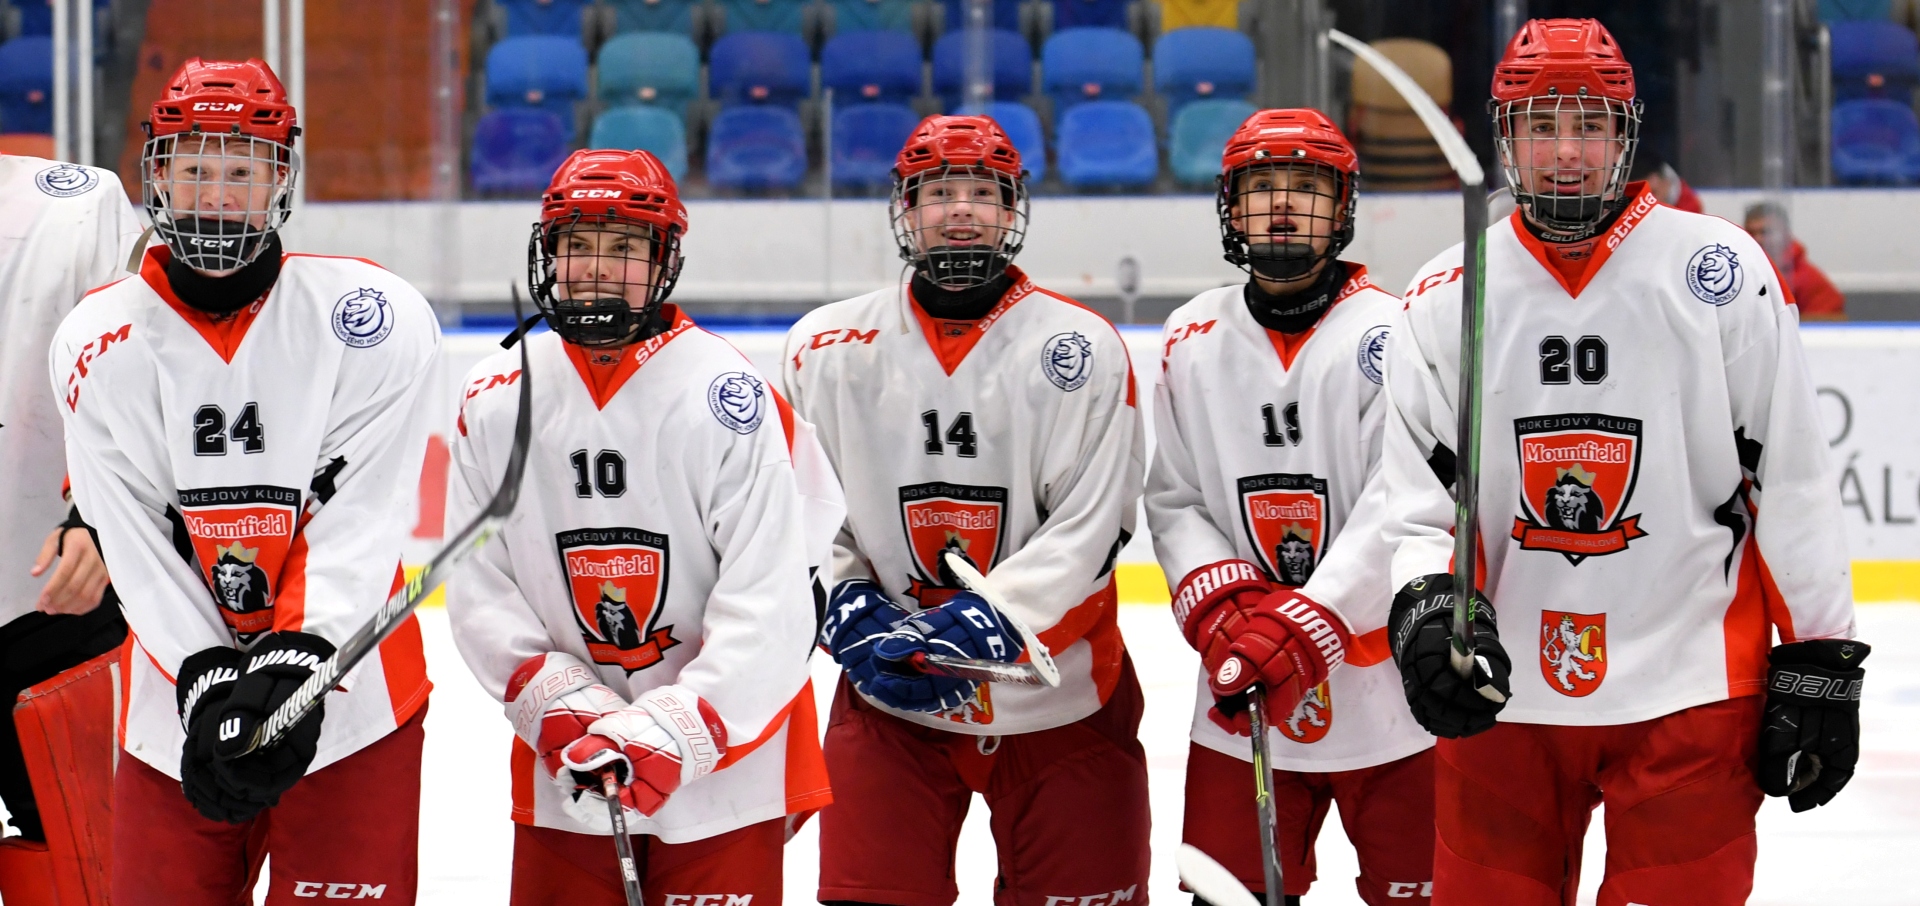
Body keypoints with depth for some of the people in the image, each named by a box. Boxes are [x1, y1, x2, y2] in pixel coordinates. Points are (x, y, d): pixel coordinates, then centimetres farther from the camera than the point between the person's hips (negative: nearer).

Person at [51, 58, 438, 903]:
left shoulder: (371, 316, -8)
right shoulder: (99, 341, -1)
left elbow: (357, 524, -13)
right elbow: (137, 549, -6)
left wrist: (294, 668, -24)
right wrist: (210, 684, -18)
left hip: (346, 701, -2)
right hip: (176, 716, 2)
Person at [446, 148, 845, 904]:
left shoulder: (729, 397, -12)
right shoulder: (493, 402, 1)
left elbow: (769, 607, -16)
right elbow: (479, 588, 2)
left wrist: (671, 733, -21)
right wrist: (559, 703, -11)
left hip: (725, 756, -3)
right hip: (563, 762, 3)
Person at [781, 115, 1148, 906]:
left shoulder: (1080, 349, -5)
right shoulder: (828, 350, 2)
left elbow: (1087, 533, -11)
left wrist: (977, 629, -23)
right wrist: (854, 618, -14)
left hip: (1059, 703, -1)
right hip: (889, 704, 1)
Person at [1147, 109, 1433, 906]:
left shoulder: (1389, 336, -8)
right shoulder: (1192, 341, 8)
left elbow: (1399, 511, -16)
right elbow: (1174, 501, 7)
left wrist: (1305, 630, -25)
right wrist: (1221, 604, -12)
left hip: (1386, 686, -4)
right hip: (1241, 695, 4)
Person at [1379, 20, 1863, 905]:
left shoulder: (1720, 273, -3)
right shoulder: (1443, 299, 4)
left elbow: (1792, 483, -1)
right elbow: (1412, 498, 3)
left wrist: (1820, 667, -3)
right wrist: (1425, 611, -17)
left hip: (1690, 692, -2)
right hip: (1501, 696, 2)